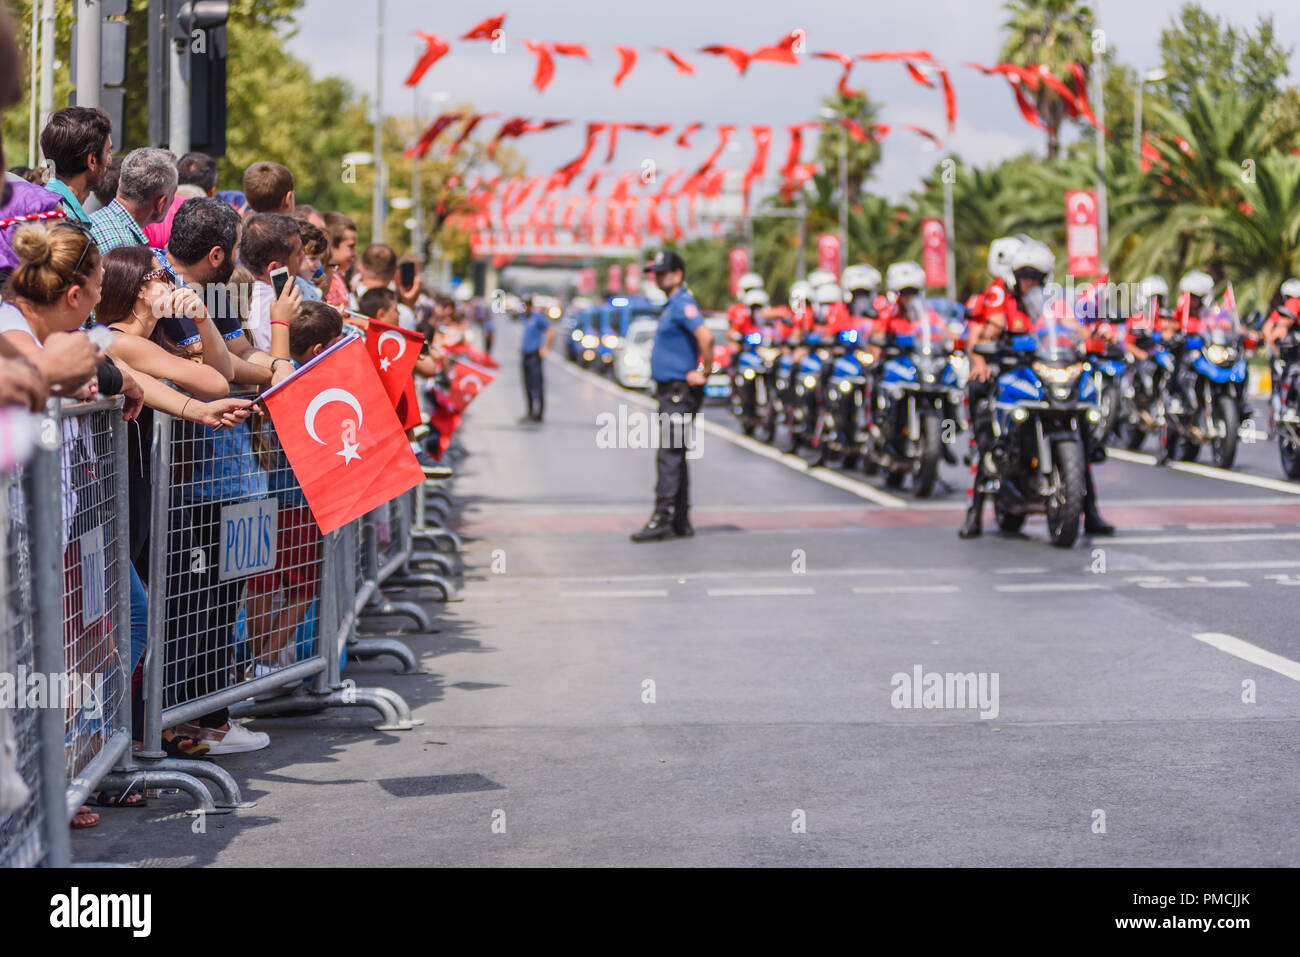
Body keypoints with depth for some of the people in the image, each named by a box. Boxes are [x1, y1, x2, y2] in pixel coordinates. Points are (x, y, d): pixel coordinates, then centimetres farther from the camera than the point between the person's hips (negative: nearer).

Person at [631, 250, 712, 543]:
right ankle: (681, 522, 15)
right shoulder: (672, 305, 17)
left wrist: (703, 373, -22)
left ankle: (663, 519, -12)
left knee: (669, 456, -11)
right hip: (670, 393, 11)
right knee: (674, 457, 11)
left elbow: (706, 337, -29)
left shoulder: (683, 304, -15)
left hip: (680, 392, -11)